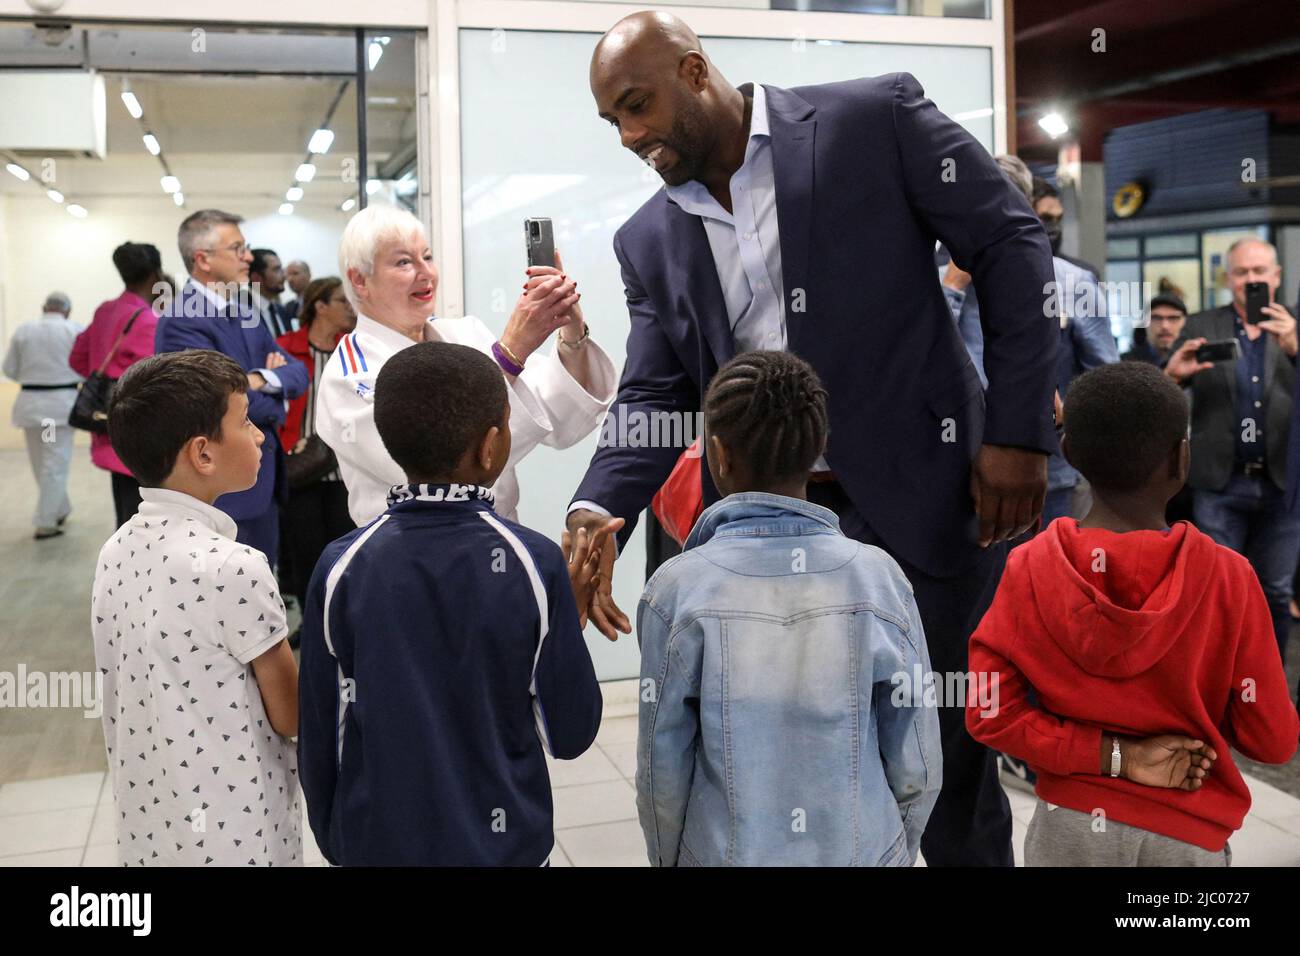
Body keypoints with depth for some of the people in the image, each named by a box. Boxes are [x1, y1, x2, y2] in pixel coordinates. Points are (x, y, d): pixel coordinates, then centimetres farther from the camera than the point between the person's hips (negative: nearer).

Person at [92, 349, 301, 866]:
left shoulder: (115, 552, -1)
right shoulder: (230, 568, -24)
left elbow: (123, 698, 8)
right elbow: (291, 715, -13)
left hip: (145, 825, 7)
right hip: (233, 837, -7)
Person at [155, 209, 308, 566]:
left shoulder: (244, 312, 12)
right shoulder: (180, 322, -16)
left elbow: (298, 374, 6)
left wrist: (263, 379, -14)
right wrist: (274, 404, -3)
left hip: (264, 482, 9)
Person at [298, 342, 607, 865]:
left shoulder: (341, 568, -13)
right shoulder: (533, 562, -17)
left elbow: (320, 738, -5)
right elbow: (570, 733, -10)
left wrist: (334, 842, 12)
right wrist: (571, 607, 2)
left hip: (376, 842, 1)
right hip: (504, 842, -1)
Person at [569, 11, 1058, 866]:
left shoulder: (874, 118, -4)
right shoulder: (650, 240, 8)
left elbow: (1011, 243, -3)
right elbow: (652, 400, 6)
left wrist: (1020, 429, -10)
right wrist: (598, 515, -13)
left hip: (918, 501, -3)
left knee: (950, 762, 8)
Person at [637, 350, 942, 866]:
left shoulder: (677, 590, -16)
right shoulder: (879, 577, -12)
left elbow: (662, 774, -9)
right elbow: (918, 769, -6)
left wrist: (669, 859, 9)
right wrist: (896, 852, 11)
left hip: (725, 854, -1)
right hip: (865, 851, 1)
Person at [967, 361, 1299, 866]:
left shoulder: (1028, 568, -12)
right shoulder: (1227, 578, -16)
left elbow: (989, 713, -14)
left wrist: (1114, 756, -12)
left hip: (1070, 826, 1)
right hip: (1188, 836, -1)